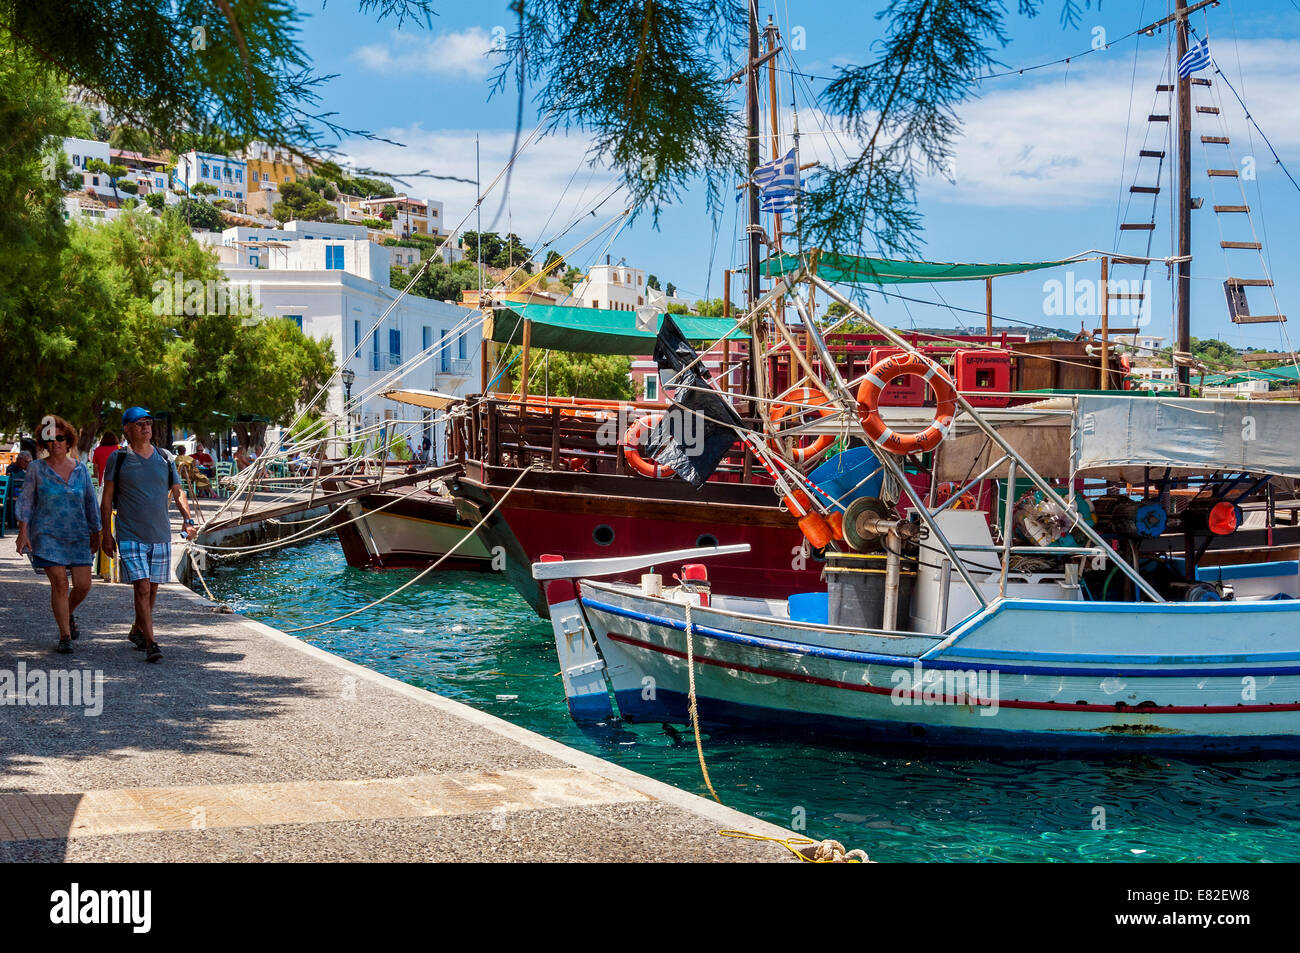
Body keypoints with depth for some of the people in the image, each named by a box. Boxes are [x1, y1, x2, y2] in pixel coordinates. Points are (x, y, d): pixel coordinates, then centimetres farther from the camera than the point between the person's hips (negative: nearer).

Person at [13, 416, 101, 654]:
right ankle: (64, 636, 1)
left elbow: (90, 503, 12)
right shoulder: (36, 469, 1)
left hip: (78, 536, 2)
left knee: (83, 585, -5)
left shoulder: (80, 469, 7)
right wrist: (23, 532, -9)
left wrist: (95, 534, 12)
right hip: (47, 536, -2)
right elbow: (26, 502, 0)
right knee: (59, 584, -10)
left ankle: (68, 613, 28)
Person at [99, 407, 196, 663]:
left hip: (161, 536, 4)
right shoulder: (118, 459, -1)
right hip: (131, 536, -4)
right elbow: (107, 499, 2)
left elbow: (178, 492, 11)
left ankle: (137, 631, 34)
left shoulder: (165, 458, 8)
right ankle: (150, 644, -15)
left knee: (153, 589, 11)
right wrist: (106, 534, -1)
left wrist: (188, 520, -5)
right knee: (142, 588, -13)